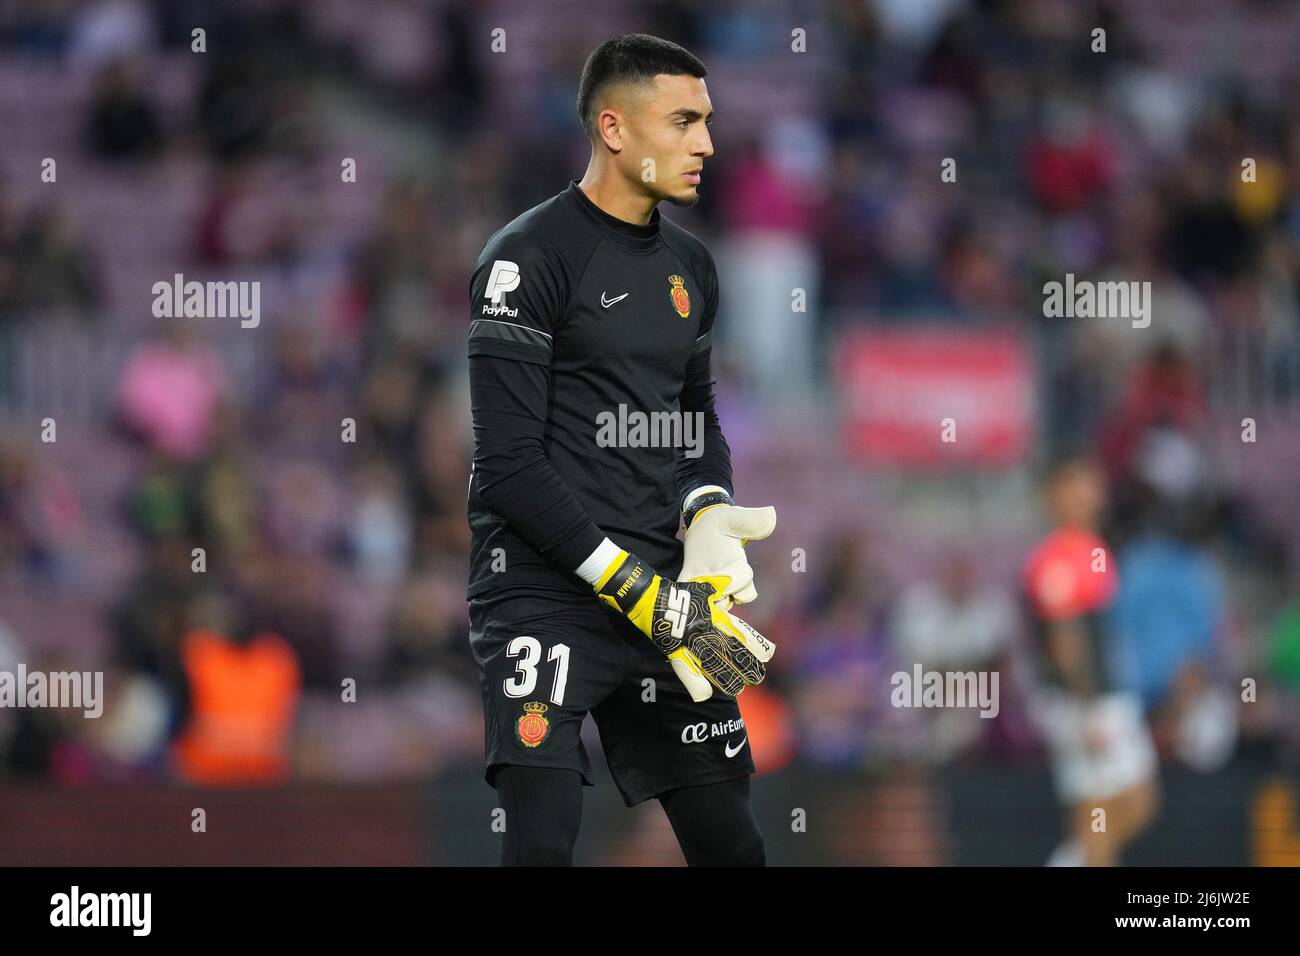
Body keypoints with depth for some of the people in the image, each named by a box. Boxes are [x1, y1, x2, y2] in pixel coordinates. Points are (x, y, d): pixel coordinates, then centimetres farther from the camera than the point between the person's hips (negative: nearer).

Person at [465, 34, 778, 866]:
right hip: (543, 594, -7)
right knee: (542, 842, -19)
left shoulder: (689, 265, 13)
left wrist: (709, 517, 0)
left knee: (730, 842, 7)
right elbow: (510, 467, -14)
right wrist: (640, 593, -17)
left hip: (663, 595, 7)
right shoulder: (531, 258, -10)